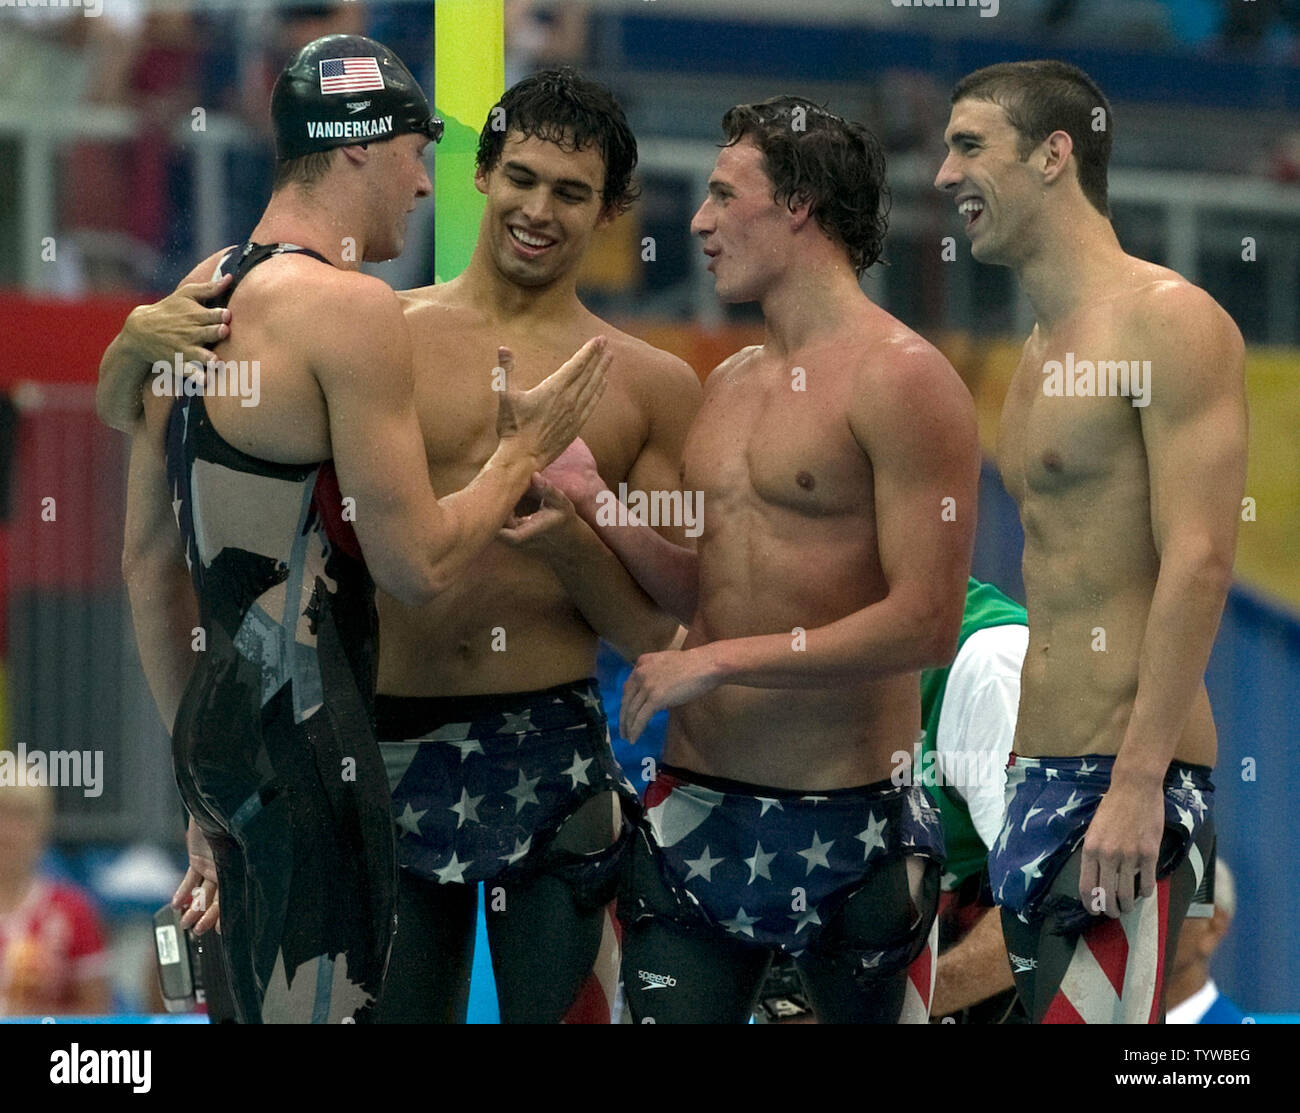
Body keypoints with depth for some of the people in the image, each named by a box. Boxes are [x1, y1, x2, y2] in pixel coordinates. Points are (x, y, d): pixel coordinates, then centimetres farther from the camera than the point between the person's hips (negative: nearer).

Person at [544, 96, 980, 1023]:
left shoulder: (898, 377, -10)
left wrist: (717, 663, -14)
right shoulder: (730, 383, 15)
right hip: (697, 808, 6)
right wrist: (593, 499, 6)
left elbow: (925, 624, -17)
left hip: (847, 821, -6)